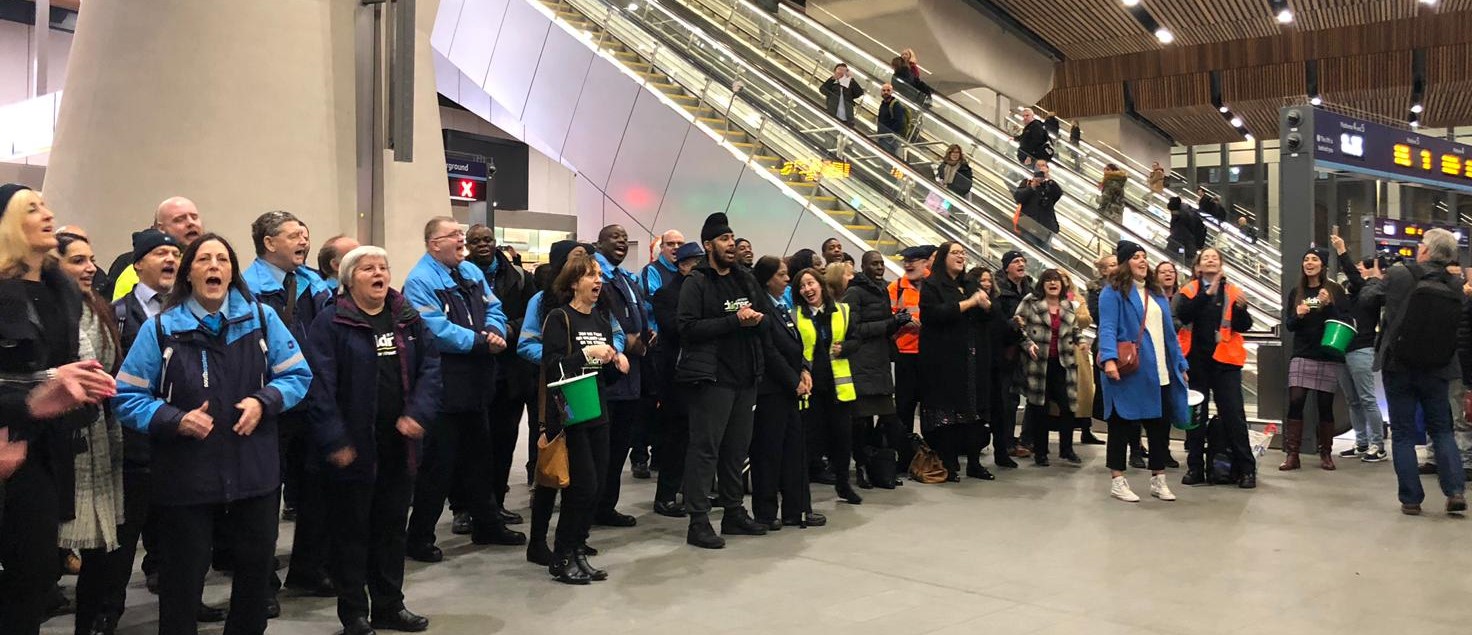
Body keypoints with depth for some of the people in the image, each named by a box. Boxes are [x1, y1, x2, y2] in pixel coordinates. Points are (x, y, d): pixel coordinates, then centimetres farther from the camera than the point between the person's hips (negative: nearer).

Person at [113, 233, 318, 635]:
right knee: (182, 580, 10)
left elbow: (298, 375, 4)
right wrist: (175, 420, -20)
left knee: (256, 569, 17)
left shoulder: (262, 318, 1)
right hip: (185, 480, -2)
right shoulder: (160, 329, -3)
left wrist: (263, 402, -14)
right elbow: (128, 397, -4)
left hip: (255, 475, 2)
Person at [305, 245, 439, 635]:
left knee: (392, 525, 14)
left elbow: (430, 367, 4)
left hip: (399, 442, 5)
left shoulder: (408, 318, 8)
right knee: (351, 529, 6)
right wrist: (334, 439, -20)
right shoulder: (330, 322, -8)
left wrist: (418, 414, -11)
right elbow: (320, 384, -15)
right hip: (354, 445, -5)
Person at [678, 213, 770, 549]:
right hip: (712, 376, -7)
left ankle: (734, 512, 24)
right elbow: (688, 327, -15)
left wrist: (757, 320, -4)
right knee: (705, 447, -5)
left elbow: (764, 323, 21)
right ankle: (698, 521, -1)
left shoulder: (747, 281, 16)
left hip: (745, 376, 7)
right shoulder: (697, 282, -5)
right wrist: (735, 321, -18)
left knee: (737, 446, 13)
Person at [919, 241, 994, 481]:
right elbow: (935, 312, -18)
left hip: (973, 358, 6)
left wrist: (985, 304, -10)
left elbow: (992, 313, 13)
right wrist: (968, 303, -14)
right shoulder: (931, 285, -2)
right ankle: (949, 465, 4)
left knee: (975, 409, 5)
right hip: (944, 359, -6)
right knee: (947, 411, -4)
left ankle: (974, 463, 13)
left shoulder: (970, 284, 17)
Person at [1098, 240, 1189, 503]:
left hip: (1161, 374, 7)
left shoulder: (1157, 294, 19)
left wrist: (1180, 364, 17)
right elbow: (1107, 328, -14)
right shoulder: (1113, 292, -4)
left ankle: (1158, 480, 21)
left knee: (1160, 426, 10)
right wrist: (1109, 358, -28)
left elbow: (1169, 333, 21)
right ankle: (1117, 481, 8)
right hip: (1129, 374, -7)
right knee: (1122, 426, 0)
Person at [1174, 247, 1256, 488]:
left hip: (1224, 360, 0)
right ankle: (1195, 467, 13)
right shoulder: (1189, 291, 6)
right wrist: (1208, 293, -22)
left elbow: (1243, 326, 0)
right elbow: (1183, 315, -13)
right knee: (1195, 414, 6)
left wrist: (1241, 308, -20)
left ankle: (1246, 468, 2)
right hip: (1196, 359, 1)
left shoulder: (1233, 292, 7)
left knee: (1233, 413, -5)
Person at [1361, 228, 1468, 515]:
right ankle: (1455, 490, 4)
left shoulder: (1398, 275, -12)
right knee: (1441, 430, 16)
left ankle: (1410, 499, 6)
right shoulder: (1456, 286, -5)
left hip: (1398, 366, -2)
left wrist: (1376, 279, 22)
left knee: (1403, 432, 6)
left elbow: (1368, 299, 6)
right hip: (1436, 370, 2)